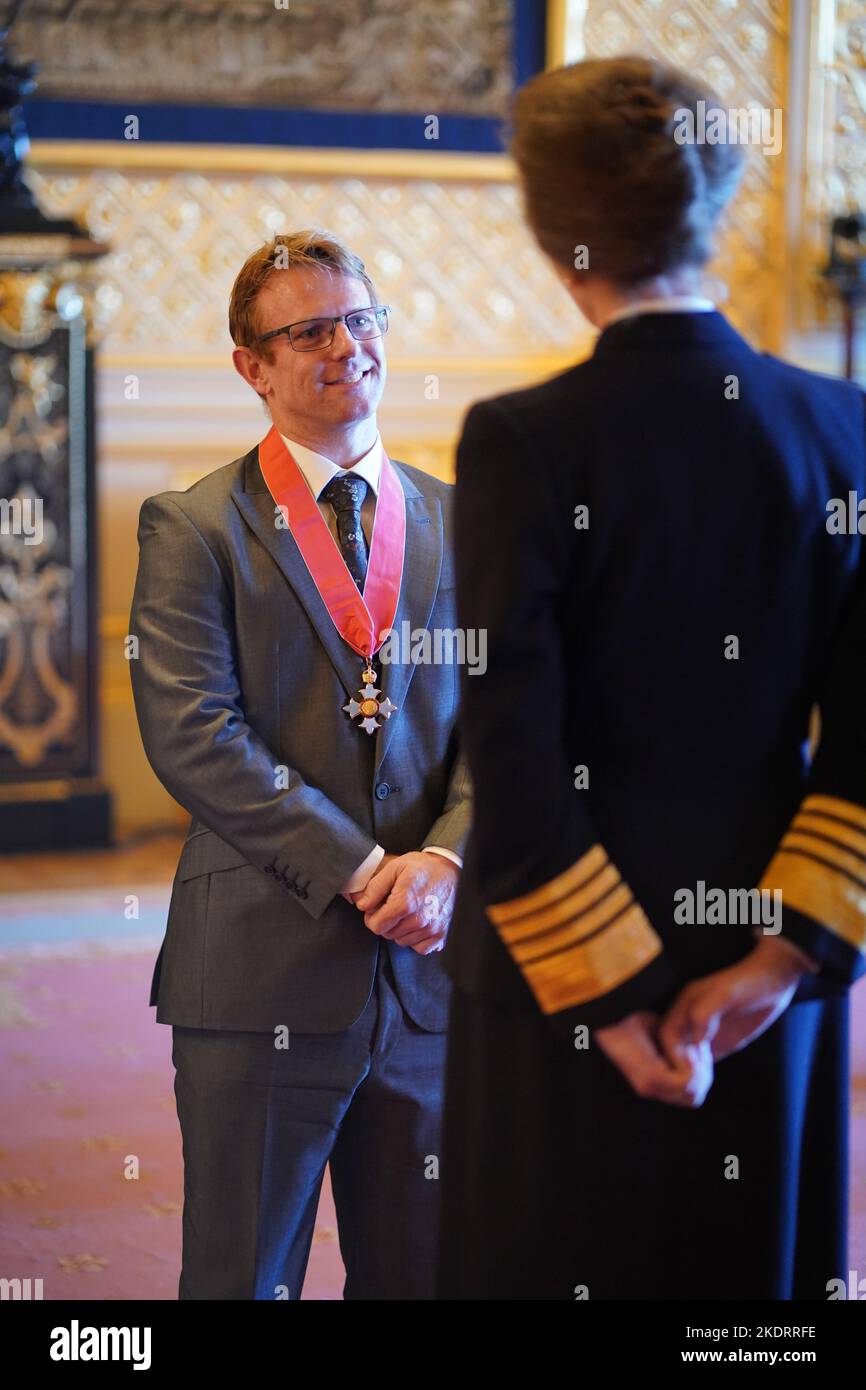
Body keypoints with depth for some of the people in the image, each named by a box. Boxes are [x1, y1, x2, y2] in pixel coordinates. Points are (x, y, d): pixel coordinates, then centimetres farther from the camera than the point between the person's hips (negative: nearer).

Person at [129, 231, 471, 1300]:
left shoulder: (458, 523, 12)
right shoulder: (194, 528, -1)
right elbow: (191, 734, -11)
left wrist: (441, 860, -12)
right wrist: (358, 871, -16)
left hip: (427, 964, 4)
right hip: (262, 971, -4)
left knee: (418, 1271, 11)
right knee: (242, 1279, 5)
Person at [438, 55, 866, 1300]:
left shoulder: (521, 443, -12)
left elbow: (512, 753, -15)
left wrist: (609, 992, -9)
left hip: (563, 976, -3)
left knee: (565, 1262, 8)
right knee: (751, 1261, 14)